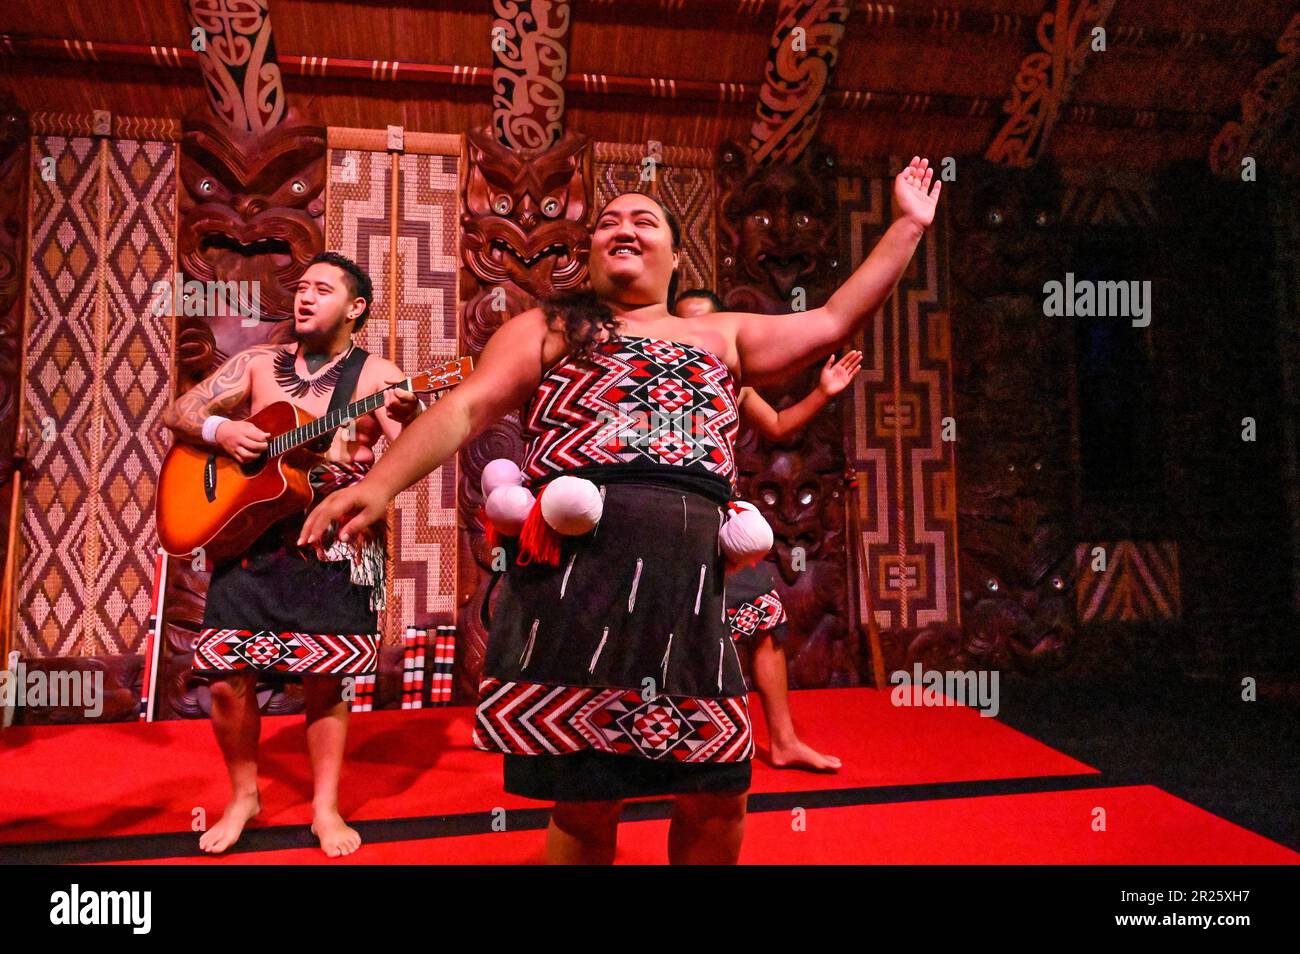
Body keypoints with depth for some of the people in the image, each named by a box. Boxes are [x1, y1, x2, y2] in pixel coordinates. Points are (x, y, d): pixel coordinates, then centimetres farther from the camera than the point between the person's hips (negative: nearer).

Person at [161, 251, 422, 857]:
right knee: (227, 681, 2)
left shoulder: (376, 376, 0)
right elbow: (178, 414, 14)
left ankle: (325, 808, 21)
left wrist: (408, 419, -34)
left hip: (335, 551, -3)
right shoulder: (258, 364, 12)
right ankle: (243, 798, 25)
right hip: (248, 539, 3)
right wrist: (220, 429, -8)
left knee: (324, 682, 1)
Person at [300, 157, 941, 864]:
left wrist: (908, 225, 24)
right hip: (575, 581, -3)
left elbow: (833, 321, 22)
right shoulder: (548, 328, 13)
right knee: (584, 803, 4)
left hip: (691, 593, 4)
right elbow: (463, 410, 1)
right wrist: (379, 485, -14)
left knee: (717, 799, 9)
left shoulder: (722, 339, 23)